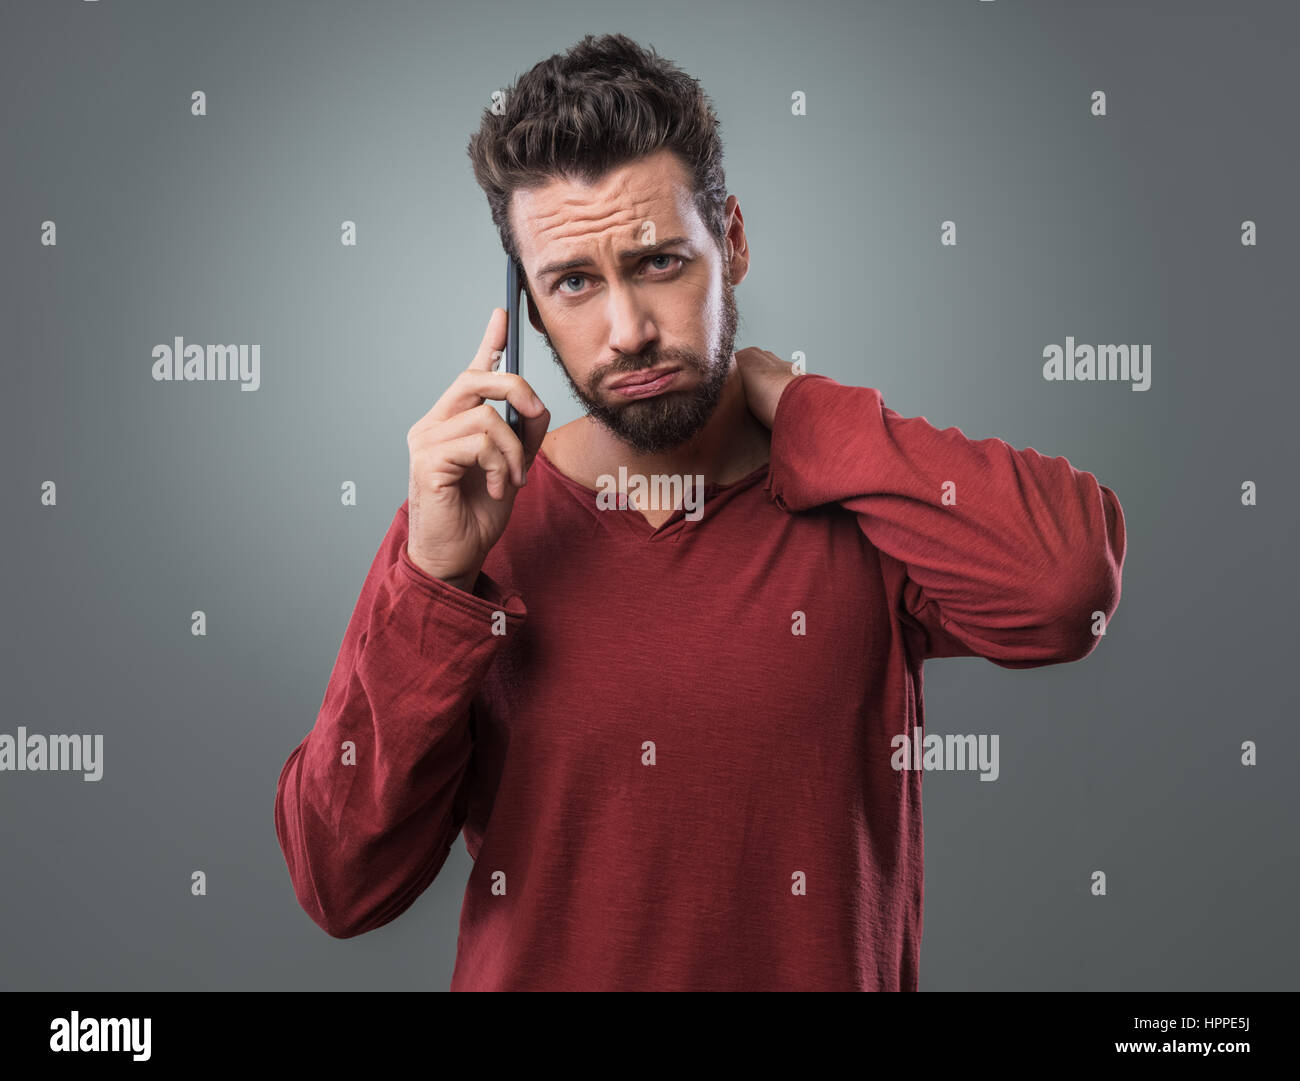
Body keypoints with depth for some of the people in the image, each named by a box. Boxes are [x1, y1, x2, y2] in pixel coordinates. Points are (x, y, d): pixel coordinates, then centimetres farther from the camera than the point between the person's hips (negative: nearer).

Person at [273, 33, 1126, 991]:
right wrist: (436, 581, -19)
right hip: (528, 971, 0)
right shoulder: (460, 522, -5)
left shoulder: (858, 509, -7)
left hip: (820, 968, 0)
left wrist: (784, 405, -16)